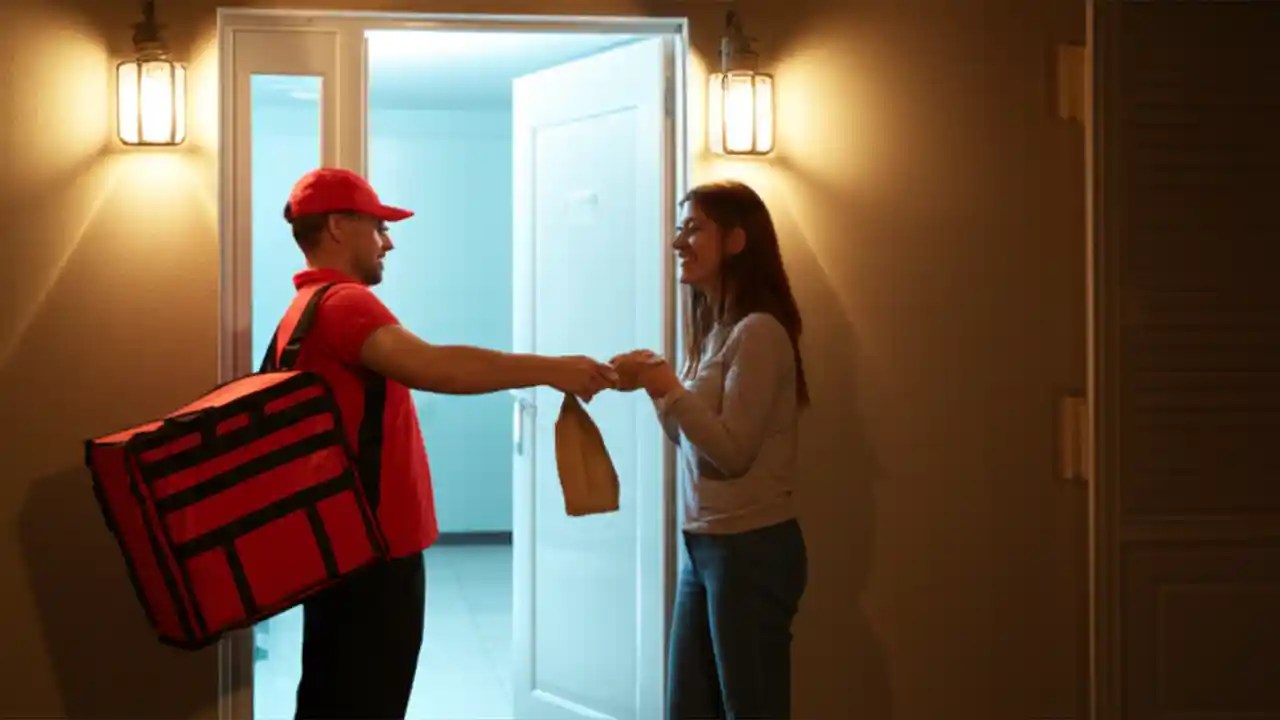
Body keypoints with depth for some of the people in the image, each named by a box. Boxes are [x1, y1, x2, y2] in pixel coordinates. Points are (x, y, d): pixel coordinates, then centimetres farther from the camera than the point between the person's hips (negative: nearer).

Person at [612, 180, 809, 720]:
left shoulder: (758, 332, -15)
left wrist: (667, 385, -17)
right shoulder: (714, 330, 13)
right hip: (703, 544, 9)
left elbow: (732, 450, -19)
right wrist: (654, 382, 3)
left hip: (752, 549, -9)